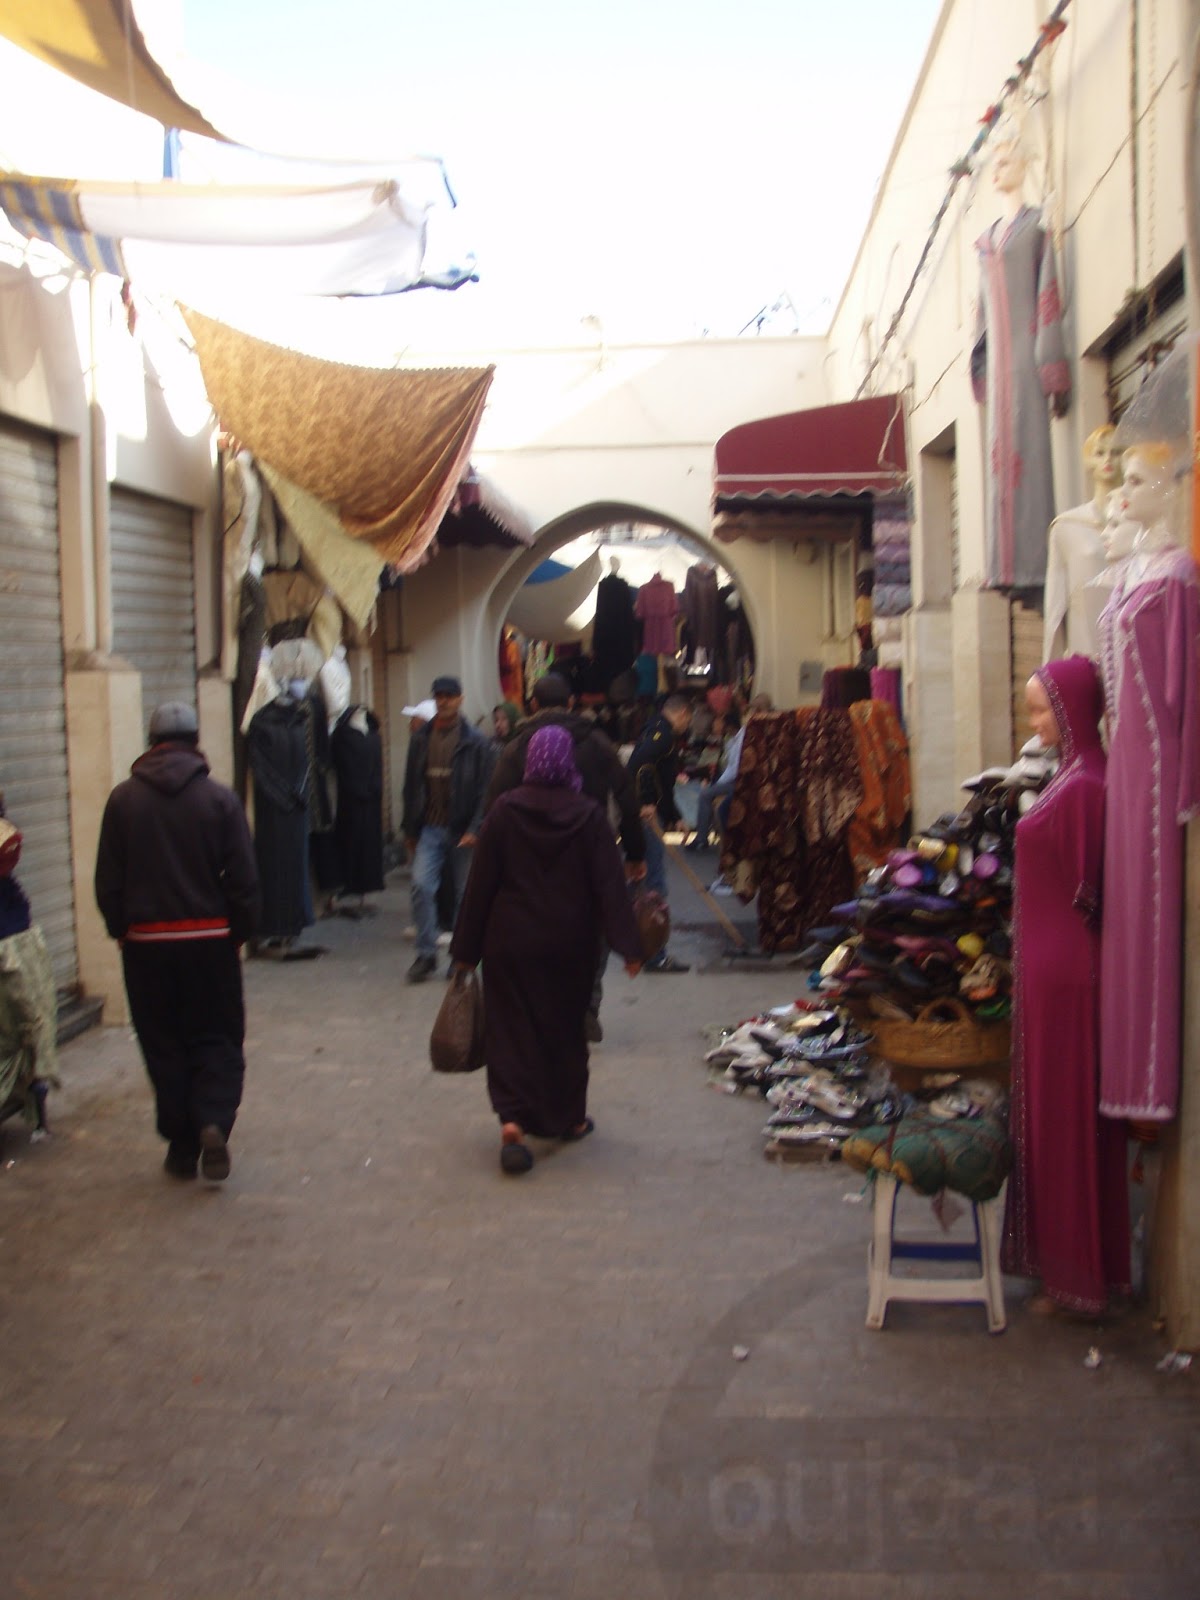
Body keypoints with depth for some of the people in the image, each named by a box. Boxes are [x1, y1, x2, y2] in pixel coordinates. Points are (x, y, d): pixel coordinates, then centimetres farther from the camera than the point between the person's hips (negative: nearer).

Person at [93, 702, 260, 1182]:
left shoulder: (123, 799, -1)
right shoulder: (219, 798, -5)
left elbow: (108, 879, 1)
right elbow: (243, 877, -5)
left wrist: (120, 928, 12)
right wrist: (241, 931, 6)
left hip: (145, 941, 1)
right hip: (209, 939, -1)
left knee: (163, 1044, 11)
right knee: (216, 1039, 9)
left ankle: (182, 1143, 13)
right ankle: (214, 1122, -12)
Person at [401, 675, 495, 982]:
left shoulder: (476, 741, -3)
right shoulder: (421, 738, 7)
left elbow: (485, 790, -6)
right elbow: (411, 785, 12)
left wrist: (474, 829, -15)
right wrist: (409, 829, 10)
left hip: (462, 830, -2)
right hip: (429, 828, 2)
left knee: (465, 893, 5)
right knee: (421, 886, -10)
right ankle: (426, 954, -1)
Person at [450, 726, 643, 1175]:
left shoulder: (504, 811, -7)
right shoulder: (588, 815, -6)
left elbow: (480, 882, -4)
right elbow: (610, 884, -9)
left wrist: (465, 948, 2)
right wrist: (628, 946, -7)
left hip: (511, 941, -1)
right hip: (569, 946, 1)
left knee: (511, 1029, 4)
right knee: (565, 1028, 16)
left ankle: (512, 1118, -14)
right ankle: (568, 1118, 27)